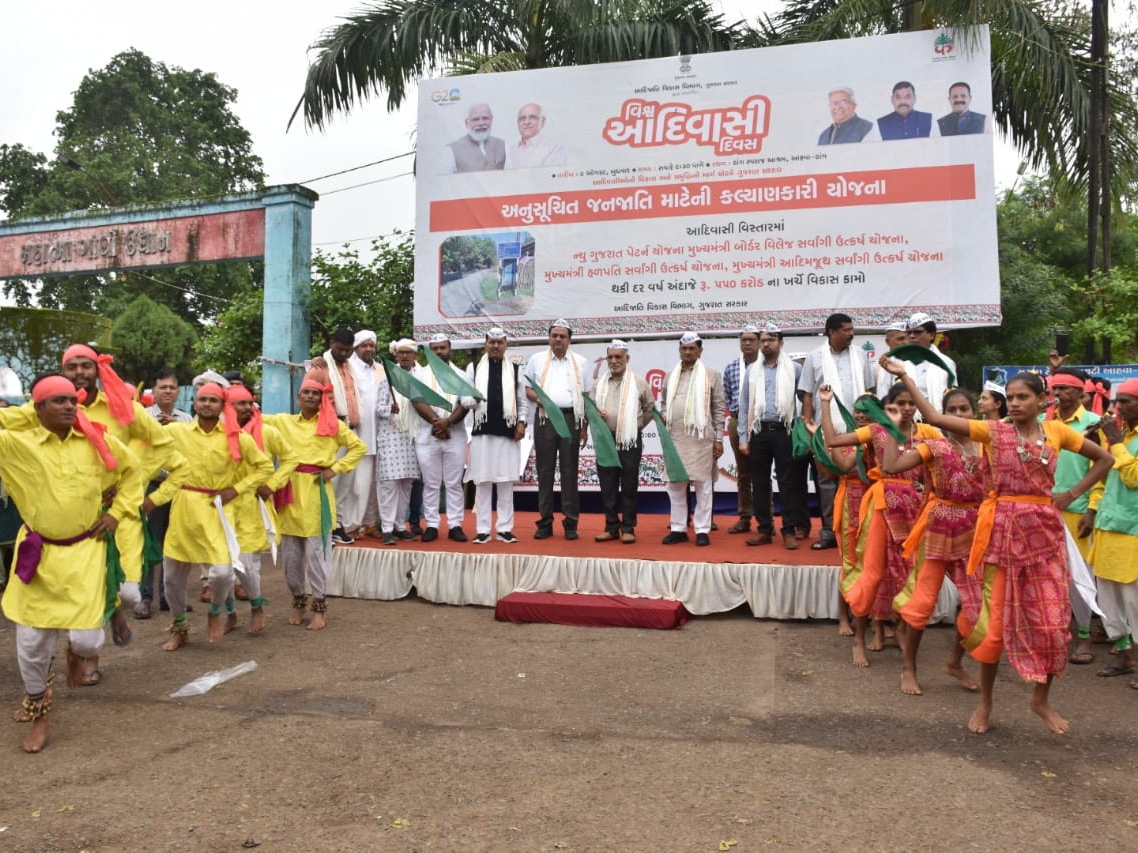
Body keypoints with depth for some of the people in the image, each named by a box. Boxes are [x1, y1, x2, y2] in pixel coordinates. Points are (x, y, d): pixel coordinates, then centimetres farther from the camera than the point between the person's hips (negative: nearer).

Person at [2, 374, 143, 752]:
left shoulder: (98, 441, -2)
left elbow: (133, 470, 14)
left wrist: (118, 511, 6)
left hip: (85, 552, 0)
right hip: (38, 553, 0)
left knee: (87, 638, -5)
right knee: (31, 642, 8)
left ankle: (76, 653, 36)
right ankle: (38, 711, 33)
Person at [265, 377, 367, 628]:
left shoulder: (332, 424, 5)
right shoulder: (283, 422, 11)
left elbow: (359, 447, 5)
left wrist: (335, 469, -2)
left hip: (317, 493, -3)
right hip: (290, 492, 3)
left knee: (316, 552, -2)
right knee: (289, 554, 8)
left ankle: (319, 606, 11)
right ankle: (298, 601, 27)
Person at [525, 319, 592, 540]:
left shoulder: (580, 363, 10)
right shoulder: (537, 360, 10)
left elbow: (587, 397, 9)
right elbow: (524, 387, 10)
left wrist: (585, 427, 3)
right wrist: (537, 397, -12)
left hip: (571, 418, 0)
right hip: (545, 418, 0)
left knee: (569, 471, 1)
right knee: (545, 470, 2)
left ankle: (570, 522, 6)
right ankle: (545, 522, 8)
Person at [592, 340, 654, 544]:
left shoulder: (638, 383, 1)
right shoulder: (600, 383, 10)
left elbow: (650, 408, 8)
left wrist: (637, 425, 3)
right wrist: (594, 413, -5)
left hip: (630, 440, -3)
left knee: (629, 486, 2)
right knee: (607, 486, 6)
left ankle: (628, 528, 10)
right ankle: (611, 527, 15)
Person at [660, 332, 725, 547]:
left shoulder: (711, 375, 2)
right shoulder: (670, 376, 13)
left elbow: (718, 409, 1)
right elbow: (664, 402, 22)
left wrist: (718, 438, -3)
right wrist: (663, 416, 0)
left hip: (701, 437, -4)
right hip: (674, 437, 4)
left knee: (702, 483, -1)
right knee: (675, 483, 7)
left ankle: (702, 529, 6)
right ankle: (678, 528, 15)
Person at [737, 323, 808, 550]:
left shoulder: (794, 369, 1)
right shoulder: (752, 371, 9)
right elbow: (744, 406, 8)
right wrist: (743, 438, 3)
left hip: (784, 431, -3)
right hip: (759, 432, 3)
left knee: (787, 482, -1)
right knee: (759, 482, 6)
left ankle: (789, 531, 4)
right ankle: (764, 529, 14)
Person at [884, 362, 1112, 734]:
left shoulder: (1056, 431, 4)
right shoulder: (993, 431, -2)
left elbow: (1105, 458, 14)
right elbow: (934, 418, -11)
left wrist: (1071, 495, 4)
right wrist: (905, 376, -13)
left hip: (1043, 530, 2)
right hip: (1002, 528, -2)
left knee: (1051, 618, 5)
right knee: (996, 615, 4)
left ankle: (1041, 699, 25)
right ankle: (985, 701, 18)